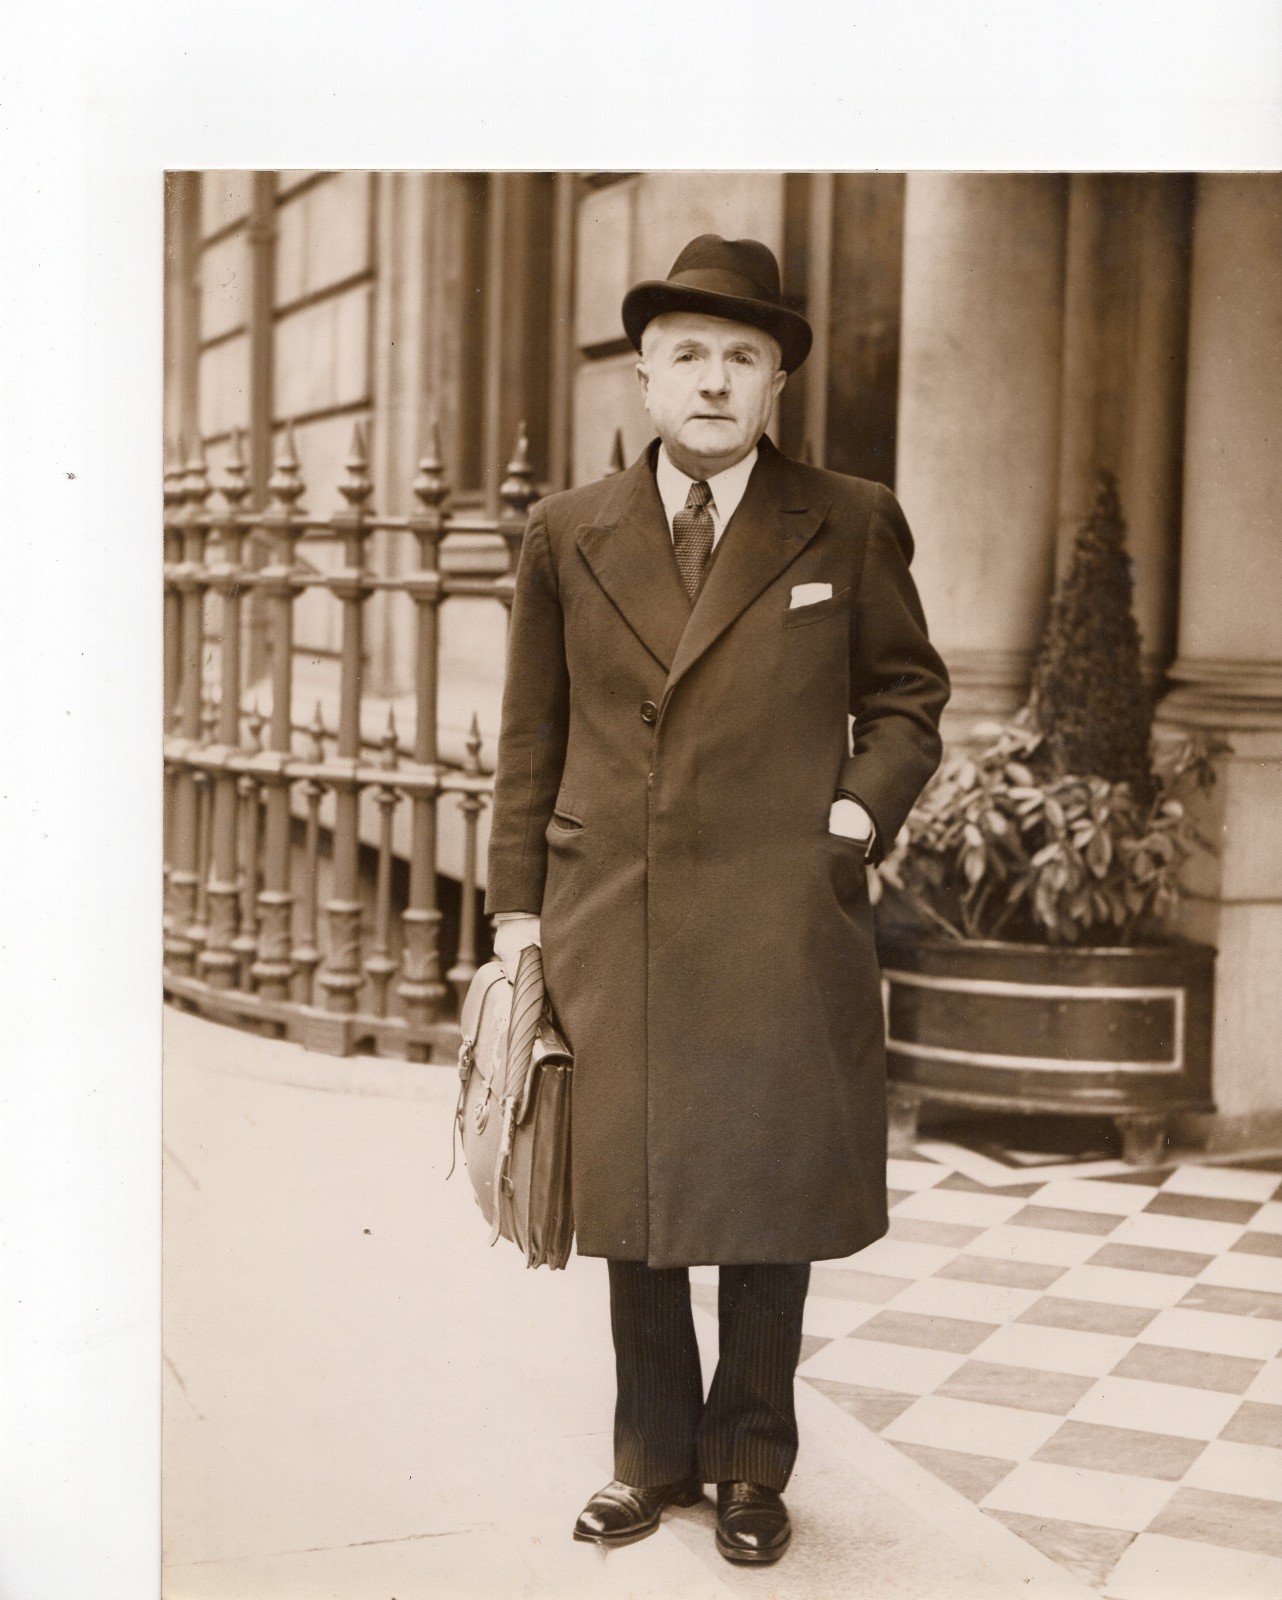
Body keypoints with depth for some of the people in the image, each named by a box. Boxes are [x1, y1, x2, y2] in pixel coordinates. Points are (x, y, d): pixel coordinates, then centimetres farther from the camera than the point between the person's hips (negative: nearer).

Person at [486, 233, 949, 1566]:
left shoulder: (851, 528, 3)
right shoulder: (565, 535, 8)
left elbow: (906, 694, 12)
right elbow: (530, 735, 10)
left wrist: (860, 811, -5)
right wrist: (518, 903, 6)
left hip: (780, 931, -1)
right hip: (610, 927, 2)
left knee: (769, 1201, 7)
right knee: (629, 1198, 10)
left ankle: (751, 1466, 25)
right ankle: (652, 1455, 28)